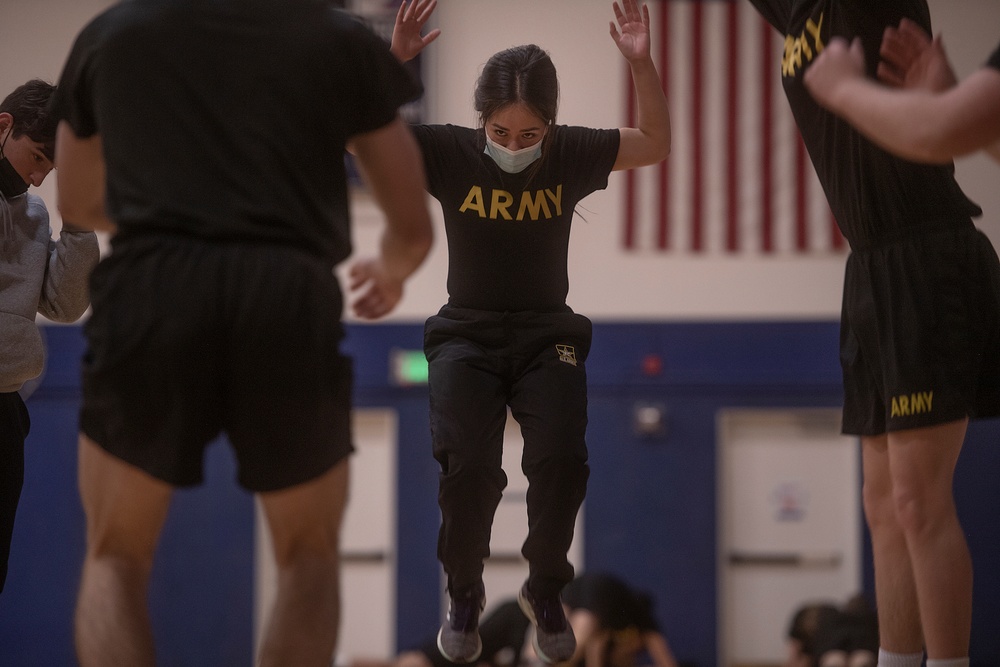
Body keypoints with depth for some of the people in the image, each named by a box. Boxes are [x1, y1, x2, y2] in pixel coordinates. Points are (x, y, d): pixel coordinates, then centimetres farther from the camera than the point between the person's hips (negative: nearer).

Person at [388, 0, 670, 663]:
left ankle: (546, 591, 10)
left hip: (549, 334, 1)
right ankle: (464, 594, 6)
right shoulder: (450, 152, -8)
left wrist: (643, 63, -15)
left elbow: (657, 144, 0)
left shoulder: (570, 155, -4)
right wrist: (395, 58, -28)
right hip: (467, 335, -1)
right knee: (468, 465, -23)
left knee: (562, 461, -20)